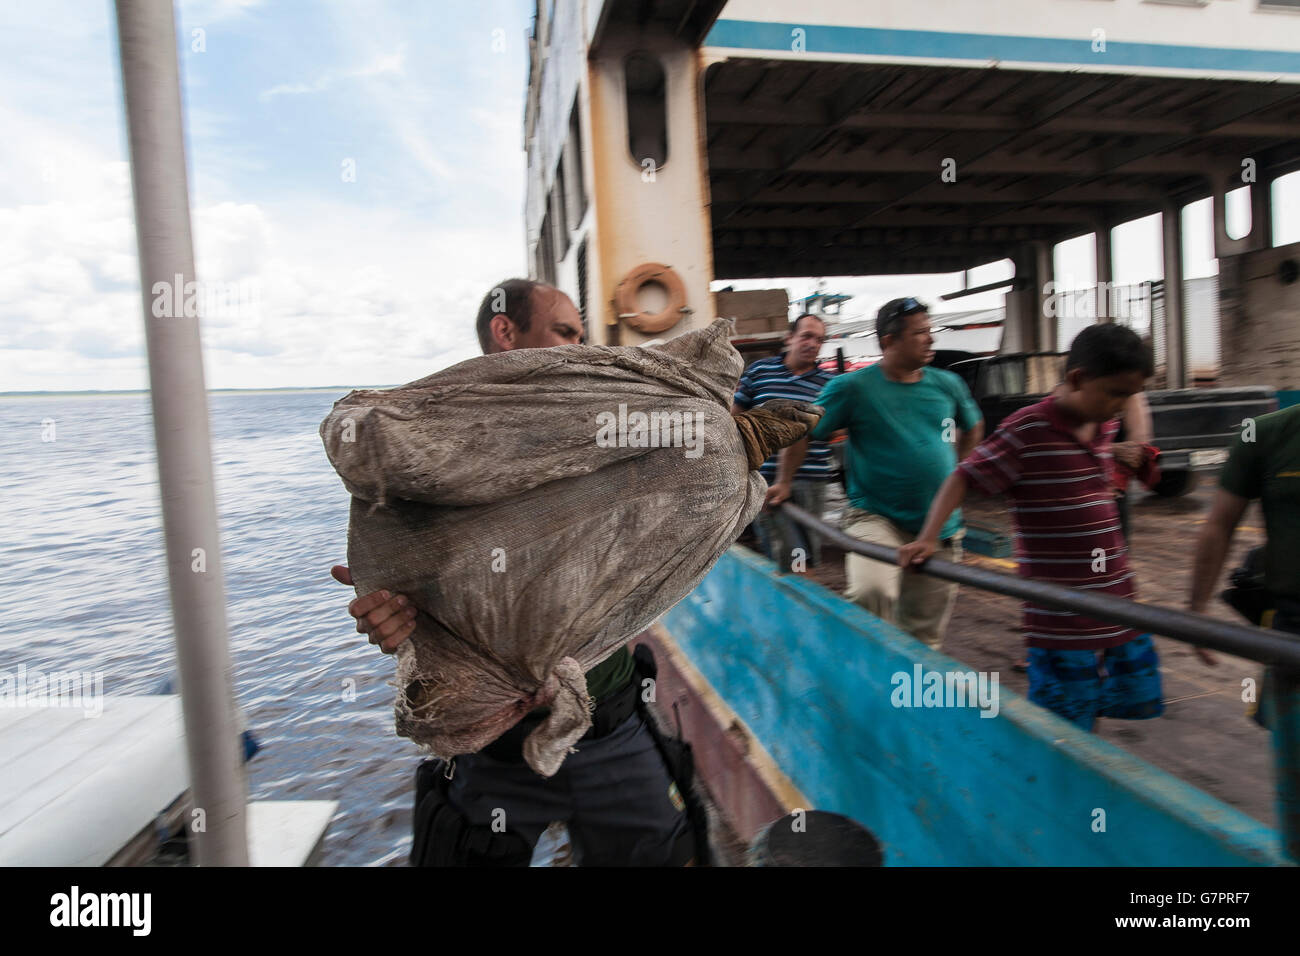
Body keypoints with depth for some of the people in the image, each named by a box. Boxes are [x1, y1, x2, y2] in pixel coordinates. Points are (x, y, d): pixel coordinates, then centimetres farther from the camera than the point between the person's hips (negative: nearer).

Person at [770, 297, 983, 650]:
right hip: (875, 517, -5)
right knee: (872, 591, -32)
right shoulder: (854, 387, -8)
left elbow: (973, 426, 26)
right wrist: (784, 482, -6)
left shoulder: (947, 384, 6)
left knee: (925, 635, 11)